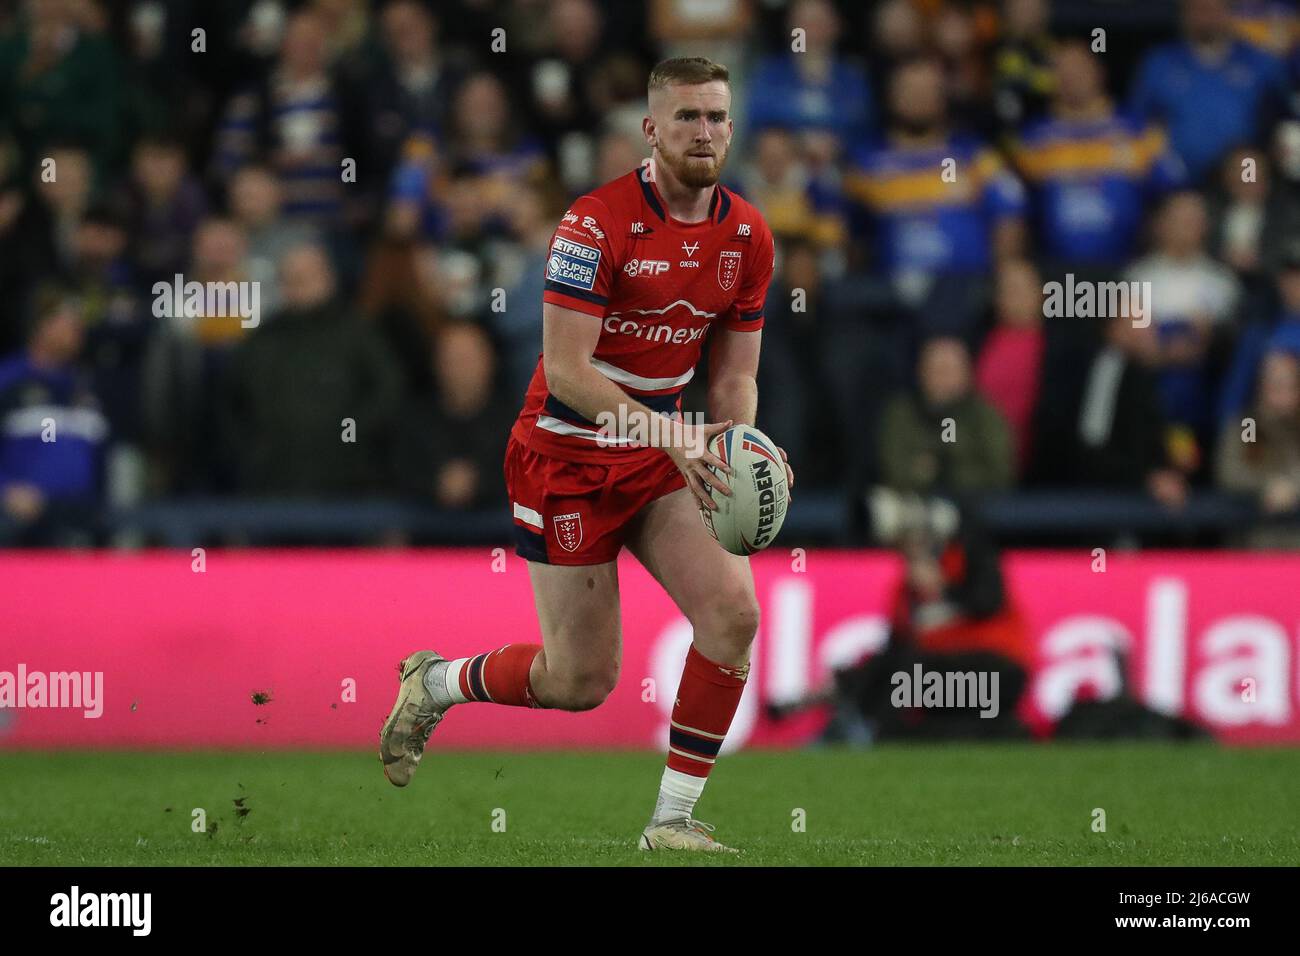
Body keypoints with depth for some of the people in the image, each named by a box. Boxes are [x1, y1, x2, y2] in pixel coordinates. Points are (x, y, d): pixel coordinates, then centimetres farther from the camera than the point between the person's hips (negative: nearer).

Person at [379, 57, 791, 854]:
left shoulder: (748, 236, 0)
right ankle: (434, 683, 28)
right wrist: (670, 436, -34)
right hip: (567, 457, -6)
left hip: (659, 454, 6)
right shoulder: (597, 223, -20)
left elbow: (734, 376, 6)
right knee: (583, 682, -2)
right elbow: (566, 368, -24)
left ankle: (674, 818, -4)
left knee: (734, 611, -16)